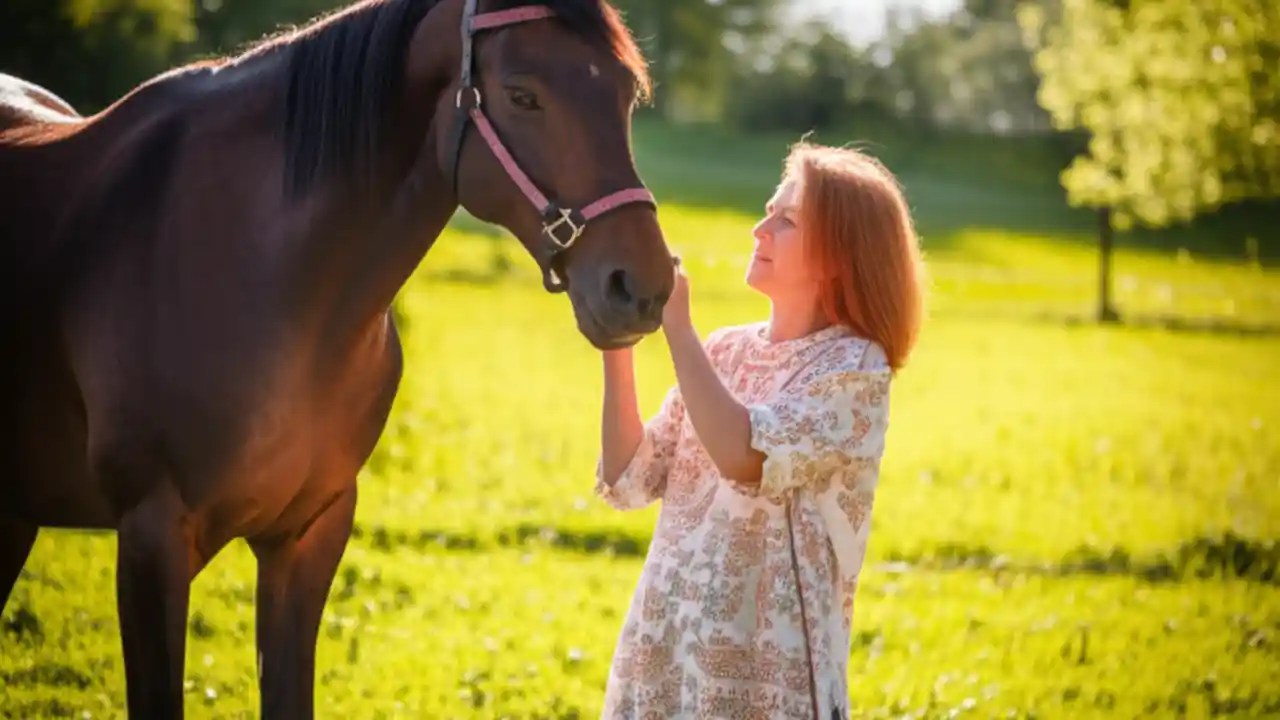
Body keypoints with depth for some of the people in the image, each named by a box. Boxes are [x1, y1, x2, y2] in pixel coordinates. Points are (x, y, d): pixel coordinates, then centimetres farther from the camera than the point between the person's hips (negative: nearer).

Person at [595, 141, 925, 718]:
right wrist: (617, 348, -5)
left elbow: (745, 458, -24)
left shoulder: (855, 368, -8)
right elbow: (630, 480, 5)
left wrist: (675, 324, -17)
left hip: (769, 663, -5)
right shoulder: (725, 350, 8)